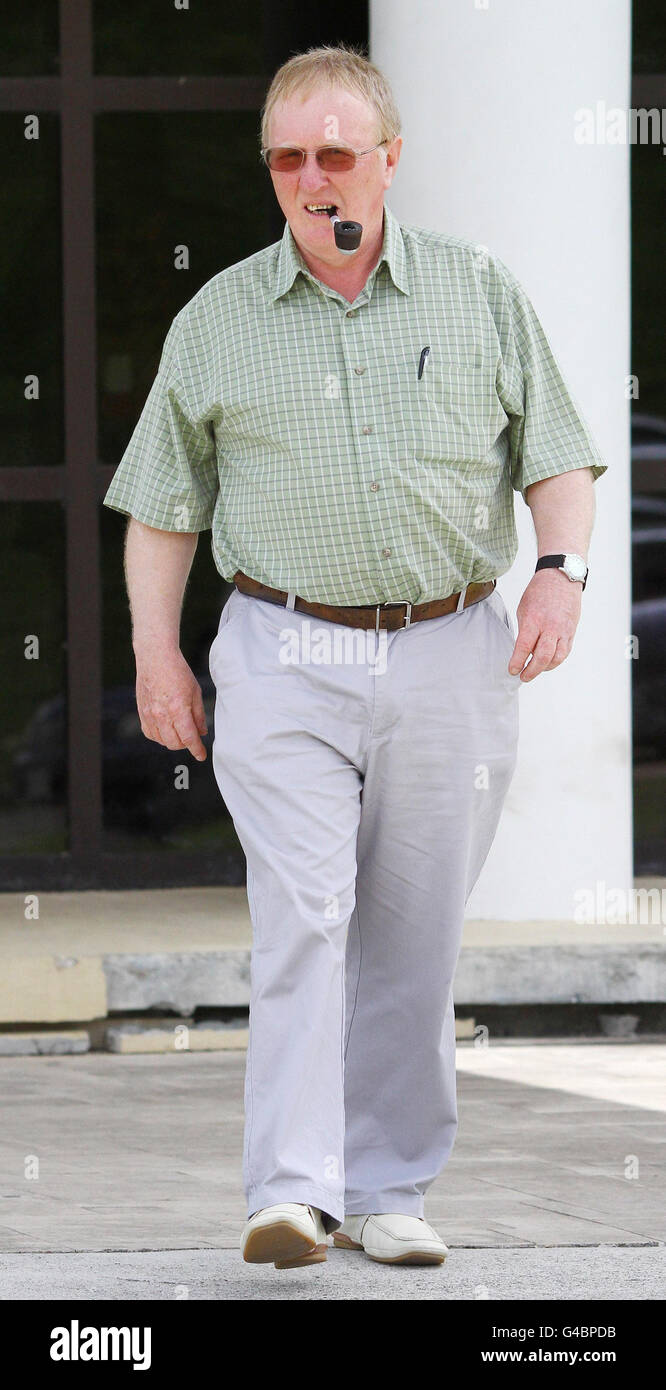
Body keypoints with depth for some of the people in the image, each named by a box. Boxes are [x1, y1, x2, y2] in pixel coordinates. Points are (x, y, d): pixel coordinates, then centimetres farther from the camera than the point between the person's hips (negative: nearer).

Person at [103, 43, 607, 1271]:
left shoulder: (483, 296, 6)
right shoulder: (217, 321, 6)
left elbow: (559, 460, 8)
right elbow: (163, 502, 11)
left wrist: (561, 570, -10)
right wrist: (155, 651, 3)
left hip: (449, 655, 1)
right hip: (286, 661, -1)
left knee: (413, 940, 5)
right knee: (301, 915, -15)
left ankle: (388, 1191, 14)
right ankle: (293, 1193, -20)